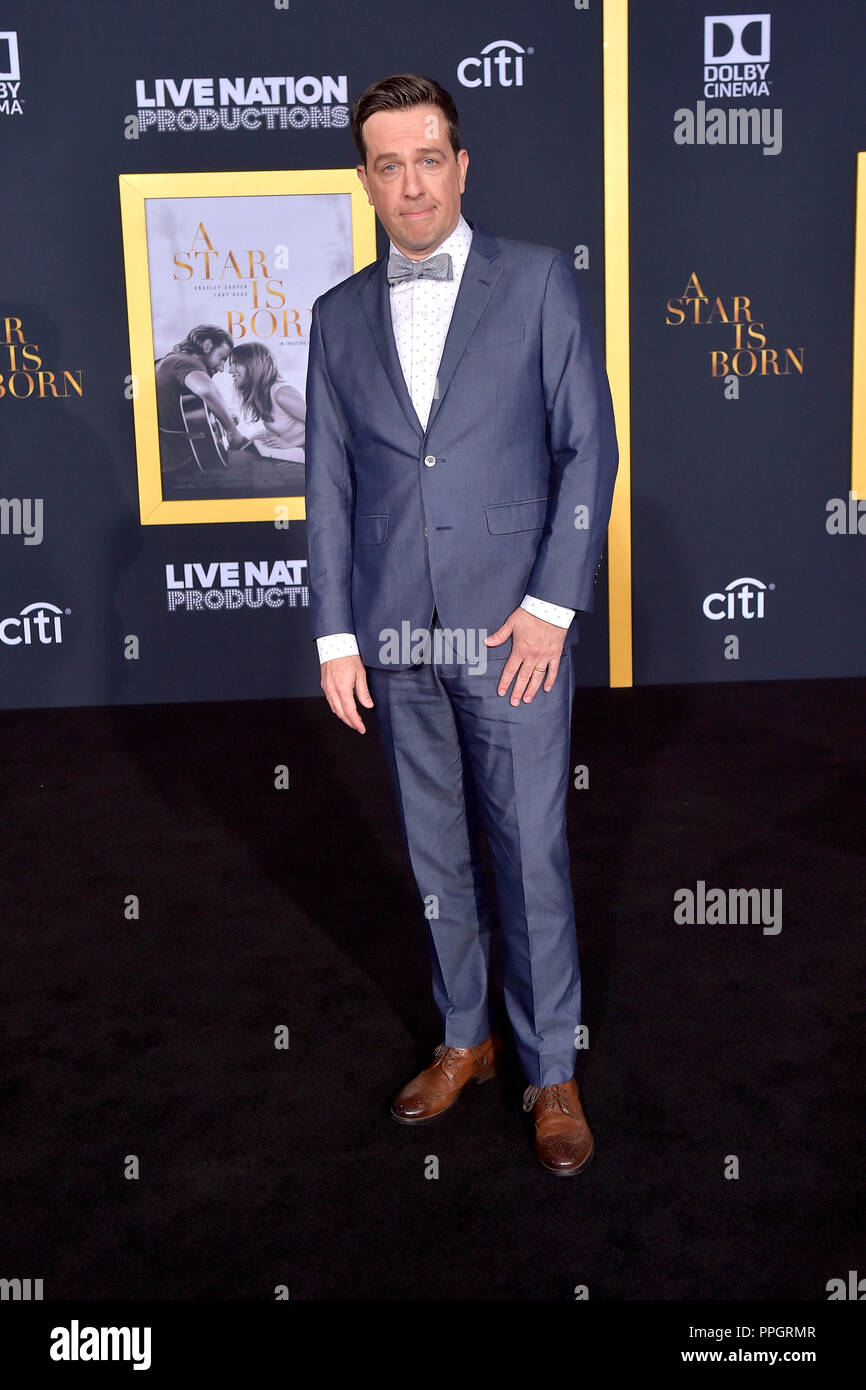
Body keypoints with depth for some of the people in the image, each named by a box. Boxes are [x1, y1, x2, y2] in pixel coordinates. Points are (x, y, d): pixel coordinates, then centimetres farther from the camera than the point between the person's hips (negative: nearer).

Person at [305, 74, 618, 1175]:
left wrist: (551, 603, -10)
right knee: (436, 853, 14)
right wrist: (335, 635, 3)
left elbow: (588, 446, -2)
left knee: (531, 854, 3)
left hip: (513, 627, -3)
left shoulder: (539, 281, 1)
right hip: (394, 635, 3)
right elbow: (328, 484, 8)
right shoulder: (339, 317, 10)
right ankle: (464, 1037, 33)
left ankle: (550, 1071, 20)